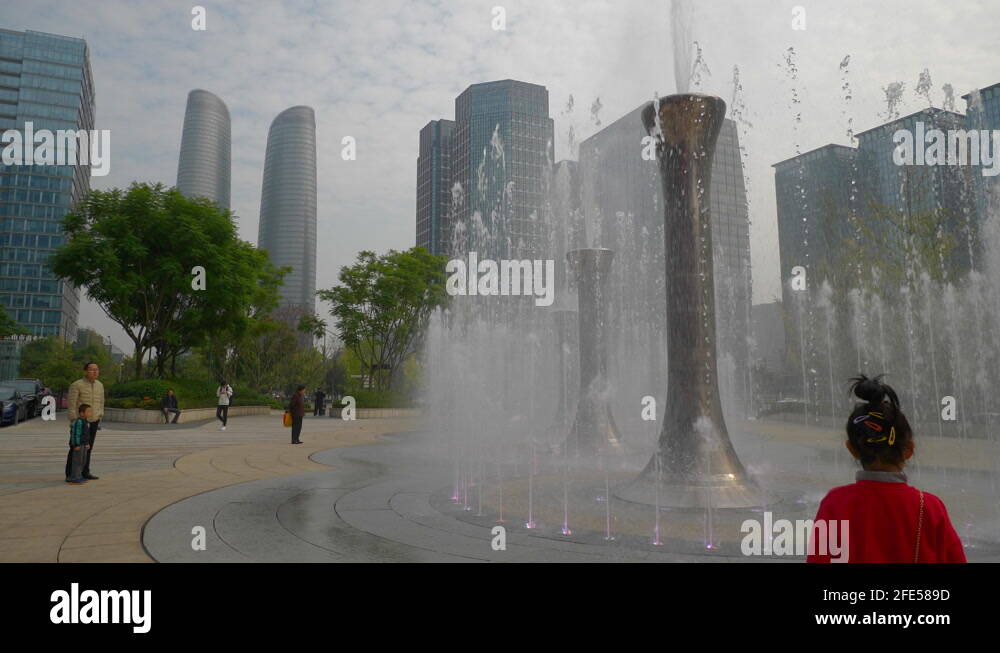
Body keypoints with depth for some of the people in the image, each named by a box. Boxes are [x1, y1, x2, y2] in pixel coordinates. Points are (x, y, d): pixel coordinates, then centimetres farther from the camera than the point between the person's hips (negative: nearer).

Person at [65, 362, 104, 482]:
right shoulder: (76, 385, -14)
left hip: (93, 421, 5)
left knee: (88, 447, 8)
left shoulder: (99, 385, 4)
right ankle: (70, 475, 1)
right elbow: (71, 404, -15)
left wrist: (99, 420, 10)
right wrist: (73, 422, -18)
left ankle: (85, 472, 15)